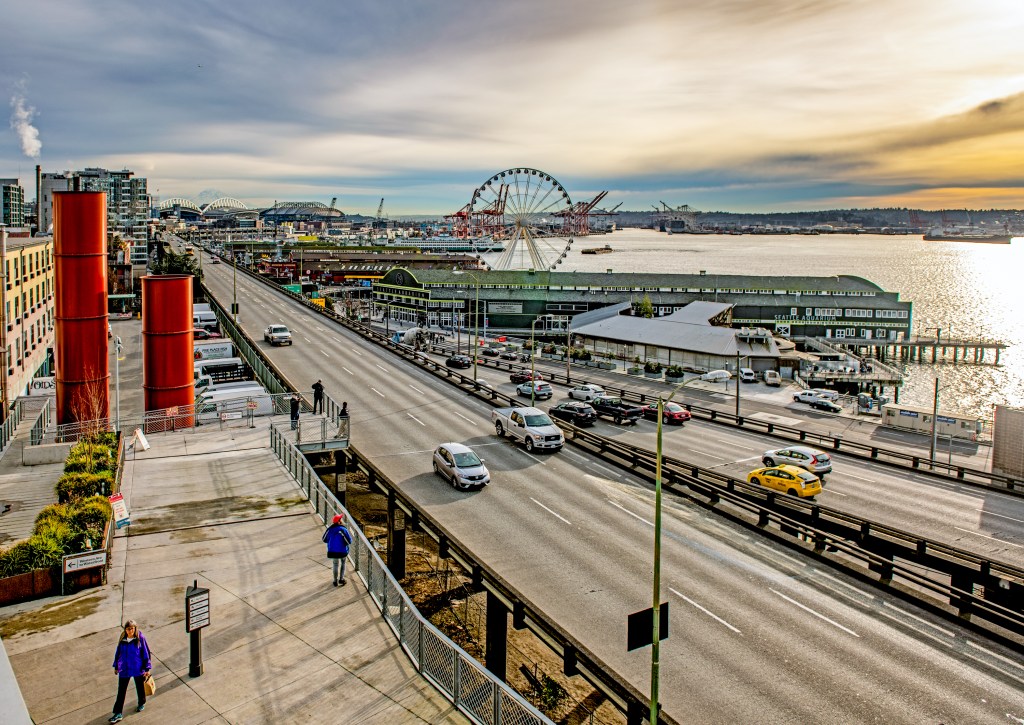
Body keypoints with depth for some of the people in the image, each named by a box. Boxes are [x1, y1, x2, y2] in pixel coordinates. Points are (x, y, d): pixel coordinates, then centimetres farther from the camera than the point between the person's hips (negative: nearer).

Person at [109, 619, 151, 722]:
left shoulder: (140, 638, -15)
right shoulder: (122, 639, -7)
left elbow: (146, 652, -9)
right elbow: (118, 652, 8)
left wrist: (147, 668, -7)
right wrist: (116, 666, 14)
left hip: (138, 669, -2)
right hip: (124, 669, 2)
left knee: (140, 687, 18)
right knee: (121, 691, 3)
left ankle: (142, 703, 43)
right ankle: (118, 713, 12)